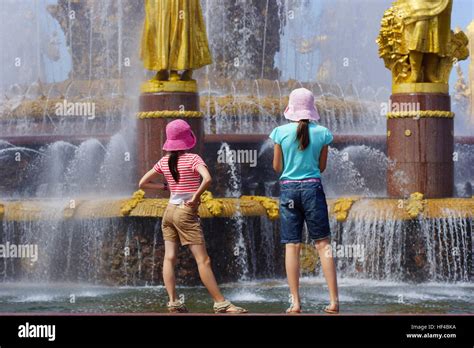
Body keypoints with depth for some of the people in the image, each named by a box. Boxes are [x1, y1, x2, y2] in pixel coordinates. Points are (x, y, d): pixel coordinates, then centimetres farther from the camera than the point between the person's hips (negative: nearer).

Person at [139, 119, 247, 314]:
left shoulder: (164, 162, 6)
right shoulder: (192, 159, -10)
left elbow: (143, 183, 12)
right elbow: (207, 179, -27)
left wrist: (166, 187, 11)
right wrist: (195, 197, -16)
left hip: (169, 211, 6)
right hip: (186, 213, -6)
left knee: (169, 257, 3)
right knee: (203, 260, -7)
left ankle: (173, 302, -3)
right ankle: (221, 303, -7)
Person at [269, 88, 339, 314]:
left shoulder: (281, 132, -4)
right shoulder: (322, 133, -1)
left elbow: (277, 167, 3)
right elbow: (322, 167, 7)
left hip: (288, 189, 0)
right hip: (313, 187, 0)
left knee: (291, 246, 2)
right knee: (323, 244, 3)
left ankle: (295, 302, -1)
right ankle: (334, 300, -2)